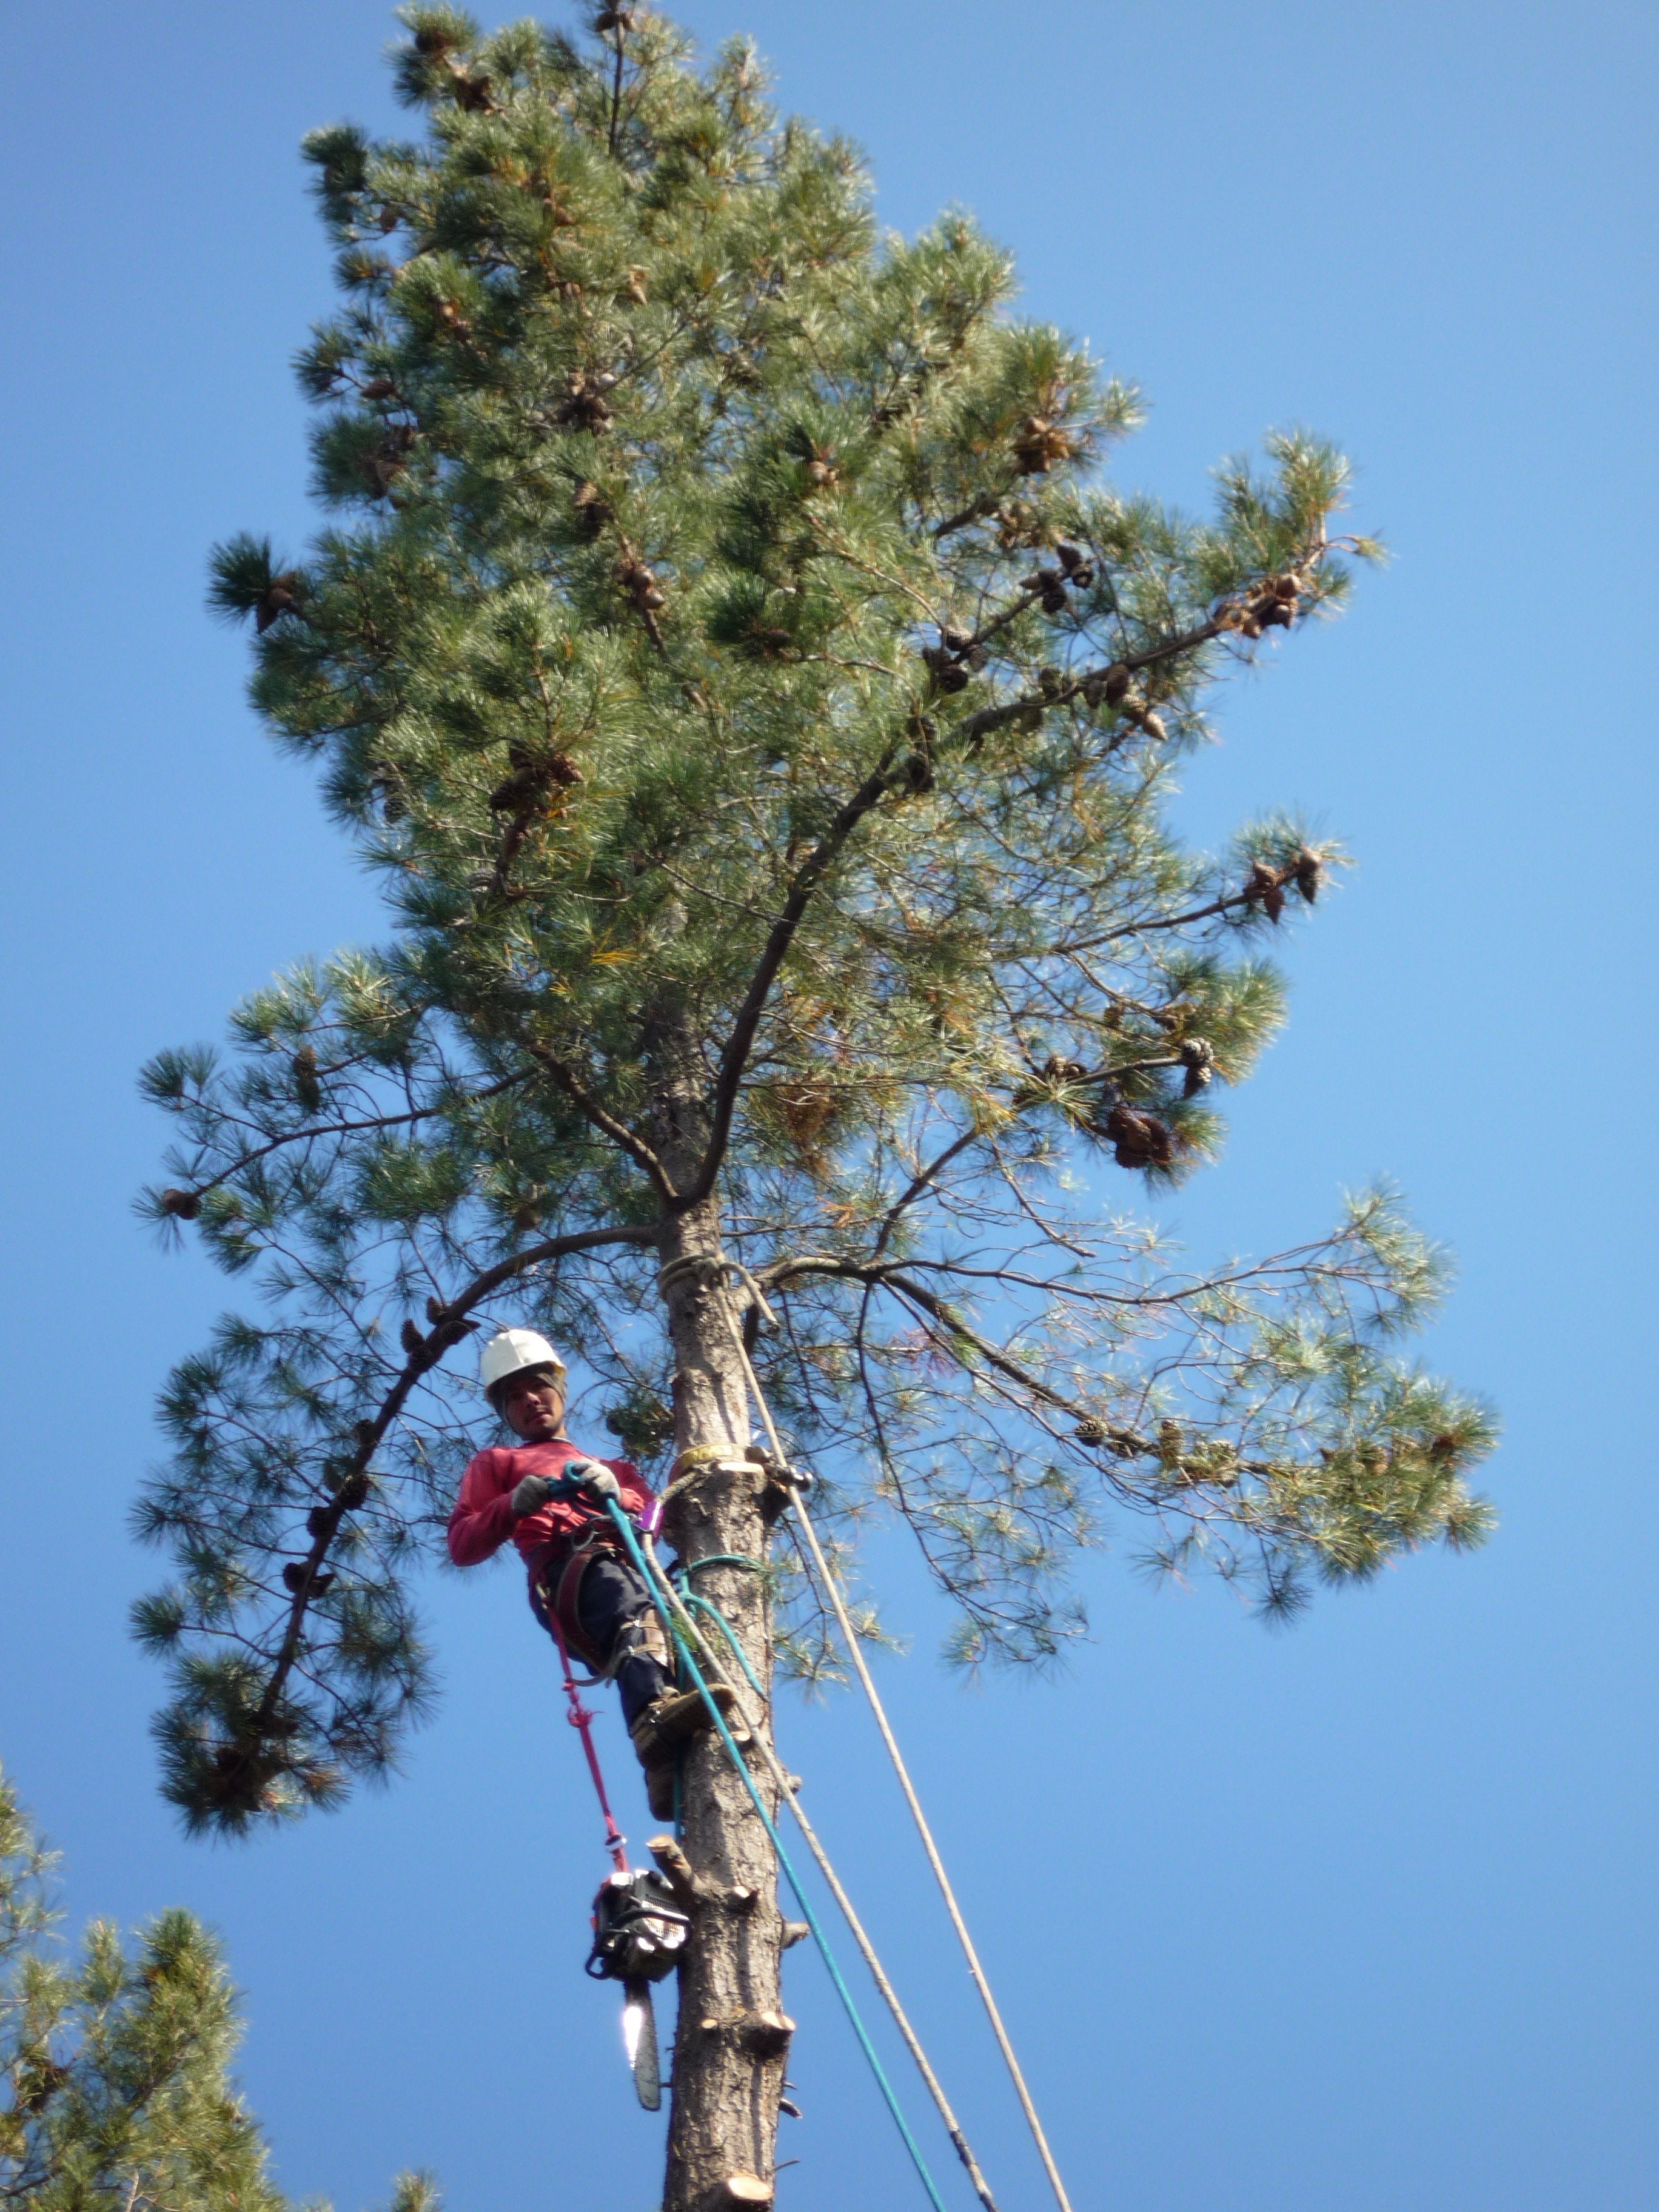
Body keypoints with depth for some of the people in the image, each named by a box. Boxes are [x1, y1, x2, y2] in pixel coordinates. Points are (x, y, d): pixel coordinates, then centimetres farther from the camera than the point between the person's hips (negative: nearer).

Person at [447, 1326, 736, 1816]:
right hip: (569, 1569, -4)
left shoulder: (617, 1468, 43)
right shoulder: (496, 1463, 35)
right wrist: (517, 1504, 0)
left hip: (640, 1568, 4)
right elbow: (461, 1547, 19)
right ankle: (655, 1713, -68)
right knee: (627, 1598, -41)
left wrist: (613, 1492, 1)